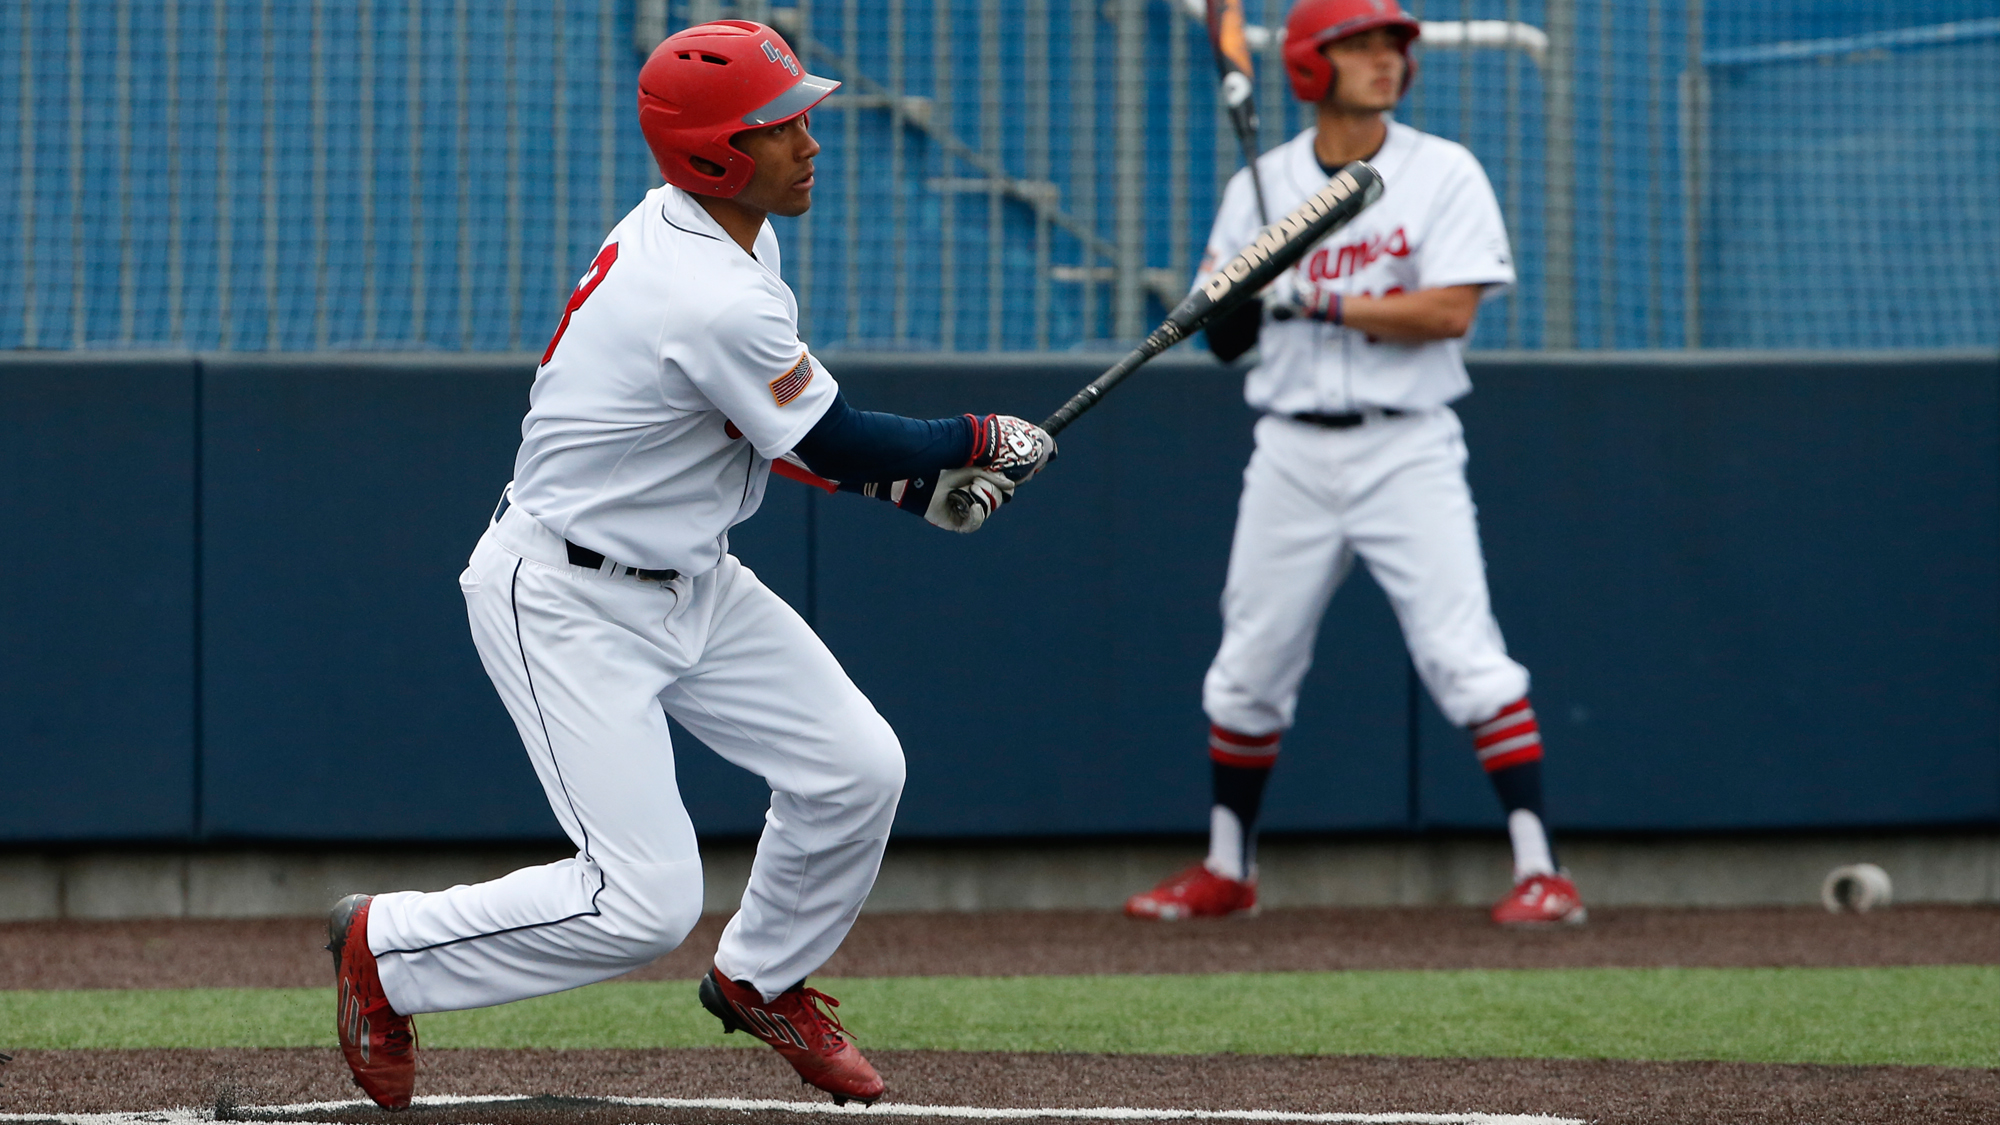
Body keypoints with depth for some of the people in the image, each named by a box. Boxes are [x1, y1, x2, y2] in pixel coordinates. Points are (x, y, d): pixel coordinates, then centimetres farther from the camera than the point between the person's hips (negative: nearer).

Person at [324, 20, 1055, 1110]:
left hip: (688, 581, 10)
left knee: (857, 771, 5)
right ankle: (384, 946, 8)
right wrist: (980, 441, -2)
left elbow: (777, 424, 14)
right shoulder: (714, 303, -30)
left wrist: (918, 477, 3)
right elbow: (835, 444, -18)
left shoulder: (709, 232, 2)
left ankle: (762, 979, 30)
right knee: (644, 902, -13)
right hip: (568, 603, -10)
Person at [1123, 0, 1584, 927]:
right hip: (1292, 454, 3)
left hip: (1408, 449, -3)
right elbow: (1224, 342, 9)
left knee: (1465, 660, -13)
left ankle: (1537, 869, -12)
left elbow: (1451, 311, -14)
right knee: (1247, 670, 9)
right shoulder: (1261, 187, 7)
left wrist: (1319, 302, -17)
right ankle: (1226, 871, 24)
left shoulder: (1443, 174, -2)